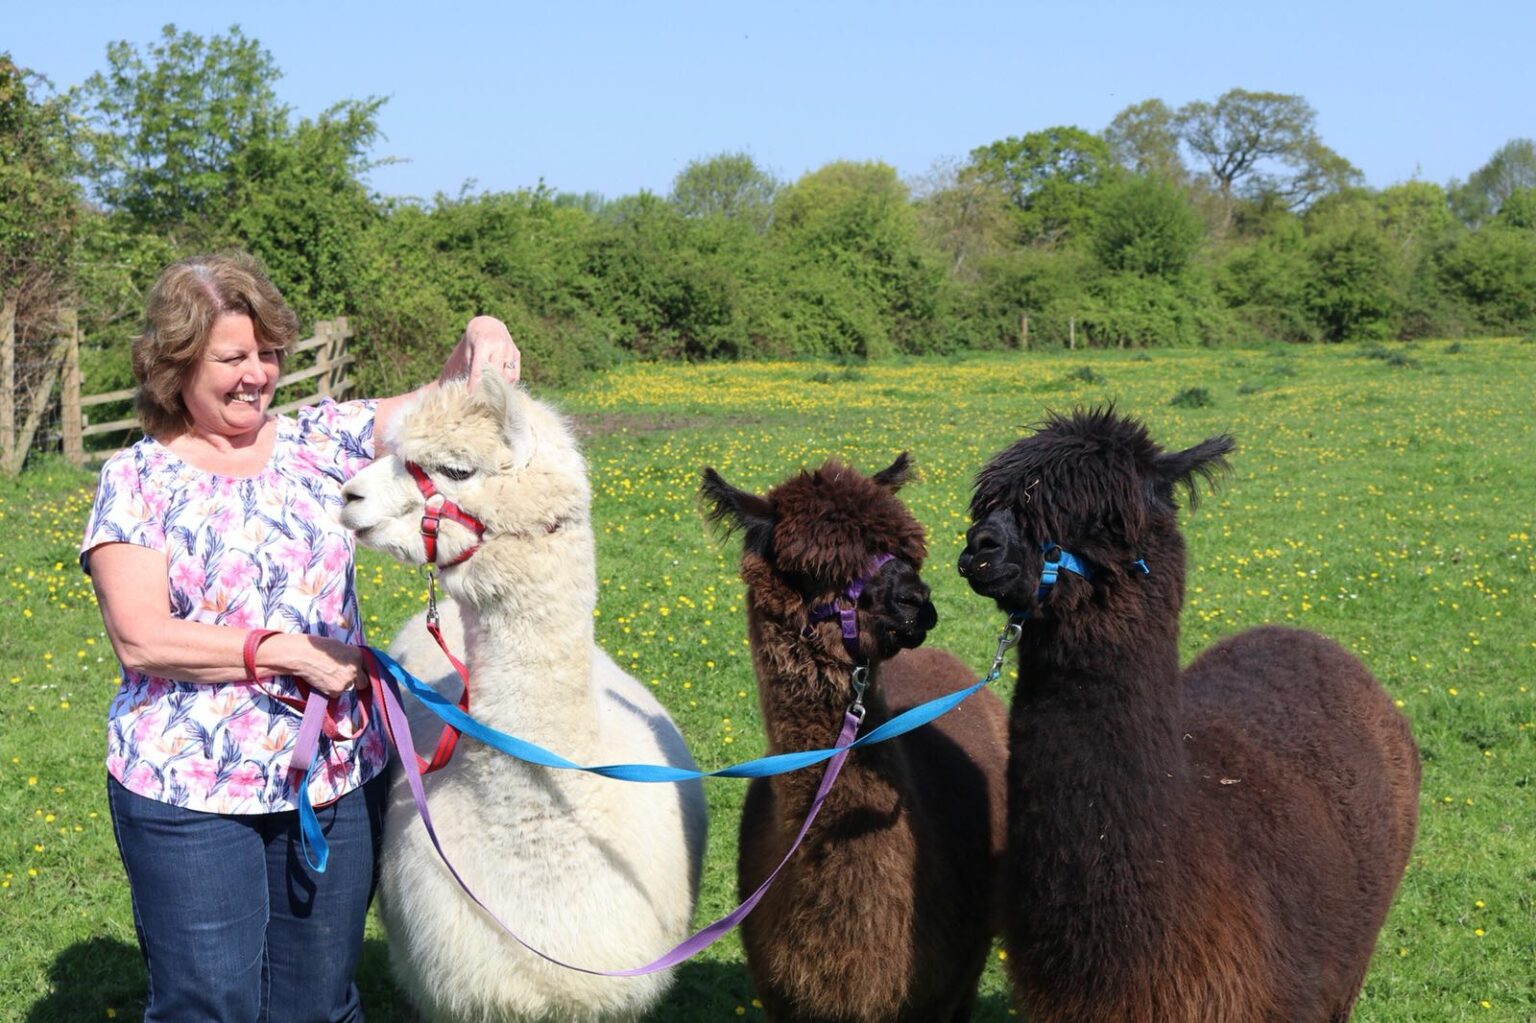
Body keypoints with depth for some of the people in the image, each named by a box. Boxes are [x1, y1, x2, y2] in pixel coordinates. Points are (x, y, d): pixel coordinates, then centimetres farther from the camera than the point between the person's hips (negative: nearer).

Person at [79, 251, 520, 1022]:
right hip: (189, 793, -3)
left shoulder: (319, 440, 6)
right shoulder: (137, 479, -3)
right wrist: (293, 652, -16)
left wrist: (481, 339, -17)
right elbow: (140, 639, -12)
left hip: (337, 782, 3)